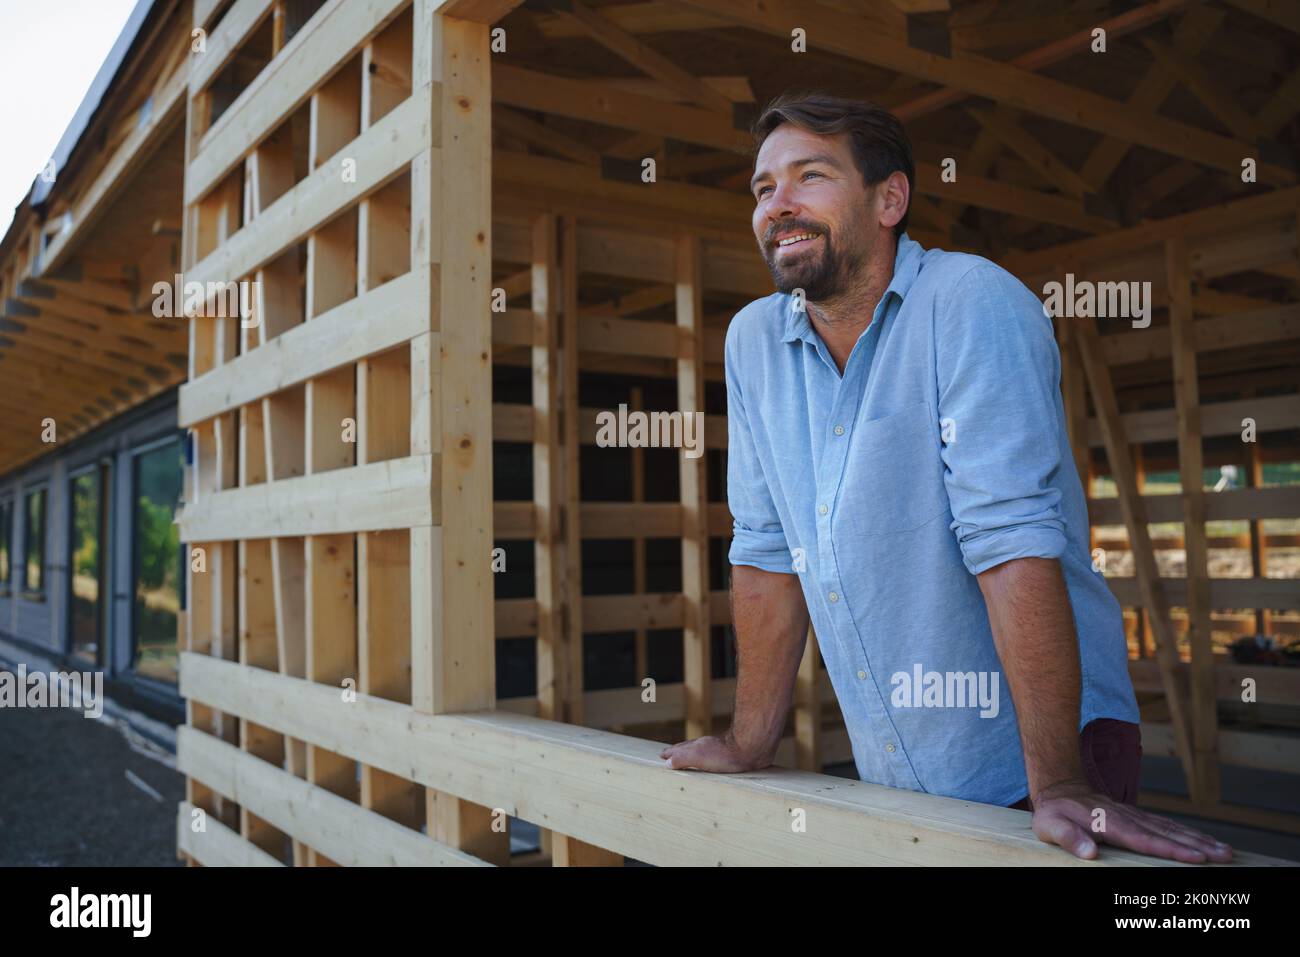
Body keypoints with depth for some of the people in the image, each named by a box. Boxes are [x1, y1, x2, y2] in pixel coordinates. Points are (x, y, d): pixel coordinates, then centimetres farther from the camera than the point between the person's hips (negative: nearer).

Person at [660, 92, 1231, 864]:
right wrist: (750, 743, 8)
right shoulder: (754, 339, 0)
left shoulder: (971, 304, -16)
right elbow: (768, 550, 5)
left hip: (1024, 751, -5)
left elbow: (1013, 540, -24)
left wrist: (1058, 781, -26)